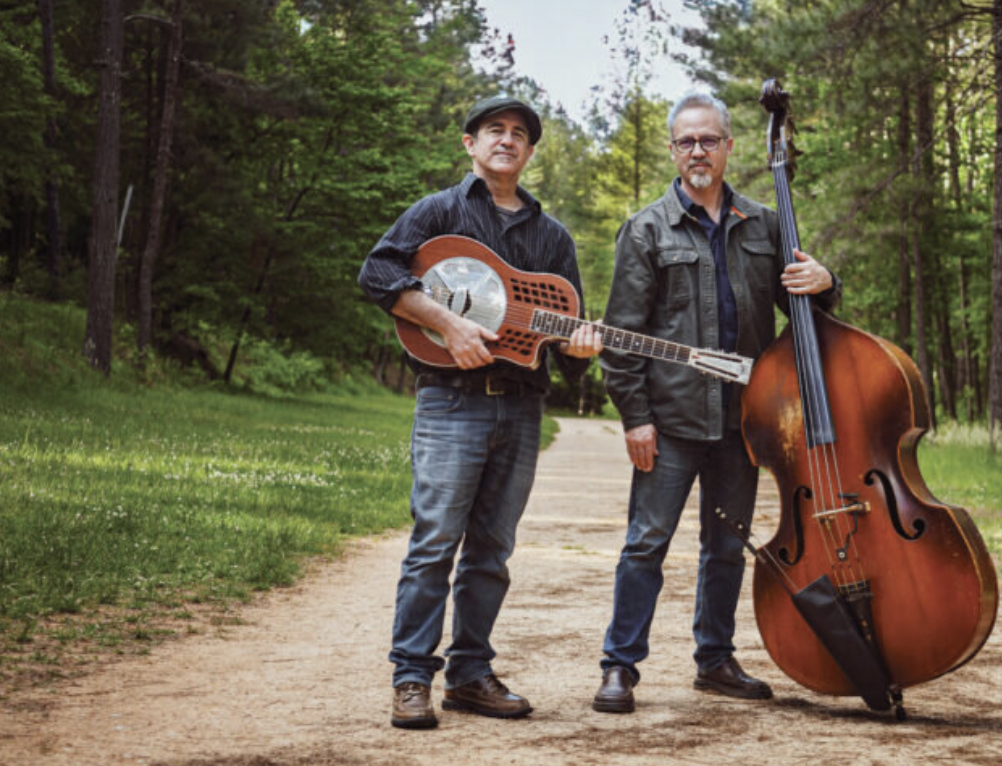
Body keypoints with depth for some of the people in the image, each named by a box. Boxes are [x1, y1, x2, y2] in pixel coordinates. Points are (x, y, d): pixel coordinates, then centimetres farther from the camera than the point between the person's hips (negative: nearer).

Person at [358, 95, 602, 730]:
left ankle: (471, 673, 17)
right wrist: (449, 322, -17)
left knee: (492, 549, 8)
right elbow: (378, 272, -7)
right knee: (435, 540, -8)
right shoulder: (442, 211, 7)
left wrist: (577, 346, -8)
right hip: (452, 398, -4)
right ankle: (413, 678, -3)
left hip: (522, 407, 5)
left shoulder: (551, 235, 19)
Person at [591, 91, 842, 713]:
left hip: (740, 417, 4)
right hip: (672, 417, -4)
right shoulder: (648, 230, 1)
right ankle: (621, 667, 6)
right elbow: (623, 332, -3)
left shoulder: (762, 225, 12)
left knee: (728, 546, 12)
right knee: (647, 542, -3)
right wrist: (635, 415, -9)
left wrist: (823, 283, -6)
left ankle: (716, 660, 25)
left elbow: (799, 304, 18)